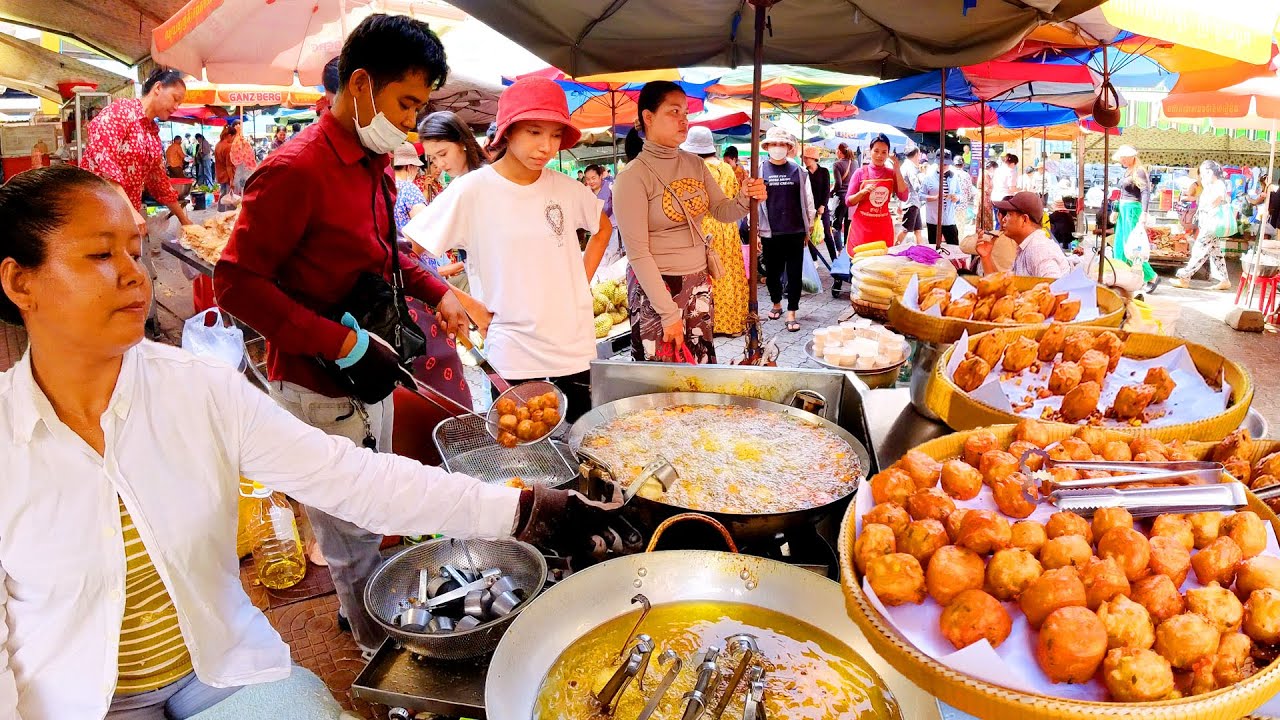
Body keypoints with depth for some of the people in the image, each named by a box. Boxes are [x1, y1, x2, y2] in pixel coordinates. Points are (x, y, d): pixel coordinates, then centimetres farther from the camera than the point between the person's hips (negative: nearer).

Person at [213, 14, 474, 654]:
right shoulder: (297, 169, -21)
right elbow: (237, 283, -22)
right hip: (320, 388, -8)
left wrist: (436, 290, 7)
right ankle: (383, 651, 31)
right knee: (353, 536, 10)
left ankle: (361, 613, 46)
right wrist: (344, 344, -25)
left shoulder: (375, 161, 7)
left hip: (367, 375, 8)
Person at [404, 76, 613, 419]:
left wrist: (582, 282, 8)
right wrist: (471, 308, -10)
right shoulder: (472, 190, -11)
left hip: (576, 351, 4)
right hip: (514, 360, -4)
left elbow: (603, 228, 21)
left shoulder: (567, 188, 1)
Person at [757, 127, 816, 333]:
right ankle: (776, 304, 33)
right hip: (770, 233, 0)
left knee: (795, 274, 1)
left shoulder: (799, 171, 4)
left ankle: (791, 314, 8)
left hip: (795, 232, 0)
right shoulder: (760, 170, 1)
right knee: (772, 272, 10)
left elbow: (808, 200, 9)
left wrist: (809, 228, 9)